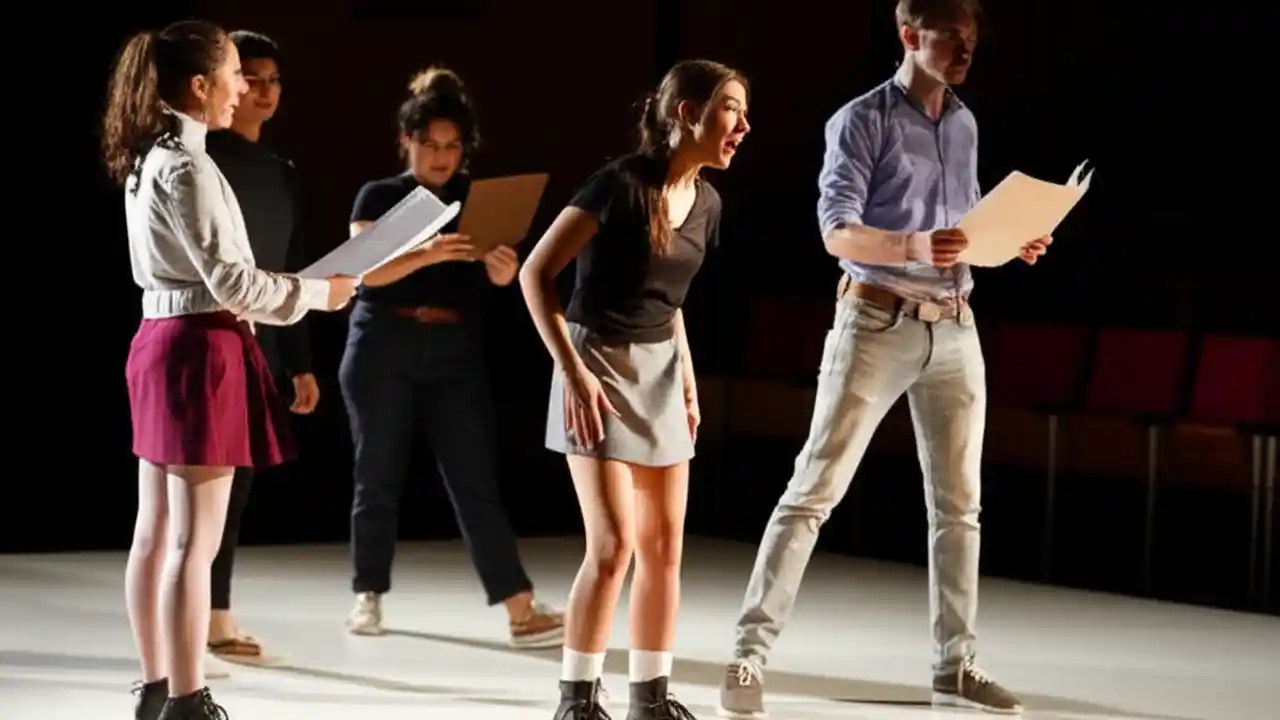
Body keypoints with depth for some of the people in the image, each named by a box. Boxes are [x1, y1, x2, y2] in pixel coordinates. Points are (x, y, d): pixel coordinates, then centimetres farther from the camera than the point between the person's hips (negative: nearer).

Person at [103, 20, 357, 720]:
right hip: (200, 348, -10)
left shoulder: (151, 160, 13)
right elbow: (228, 278, -18)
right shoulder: (186, 166, -16)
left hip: (161, 341, 10)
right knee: (195, 539, -7)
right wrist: (317, 292, -7)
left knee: (156, 531, 12)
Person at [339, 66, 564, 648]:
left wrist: (504, 272, -22)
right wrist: (429, 254, -29)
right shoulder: (379, 197, 2)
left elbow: (492, 281, 2)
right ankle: (368, 596, 20)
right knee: (378, 479, 6)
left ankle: (521, 611, -11)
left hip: (456, 353, 1)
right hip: (383, 350, -1)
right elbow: (367, 272, -13)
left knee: (476, 480, -4)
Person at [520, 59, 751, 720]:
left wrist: (689, 381, 15)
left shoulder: (706, 202, 5)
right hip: (600, 364, -7)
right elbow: (536, 273, -16)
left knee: (664, 544, 6)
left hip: (660, 371, 7)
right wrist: (573, 373, -19)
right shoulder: (622, 183, -17)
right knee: (614, 543, -12)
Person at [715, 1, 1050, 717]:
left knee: (959, 503, 9)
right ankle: (751, 655, -6)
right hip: (878, 323, -6)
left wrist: (1014, 243, 0)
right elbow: (838, 232, -16)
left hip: (955, 329, 7)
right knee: (815, 490, -7)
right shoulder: (863, 120, -7)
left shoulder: (965, 124, 13)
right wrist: (913, 246, -33)